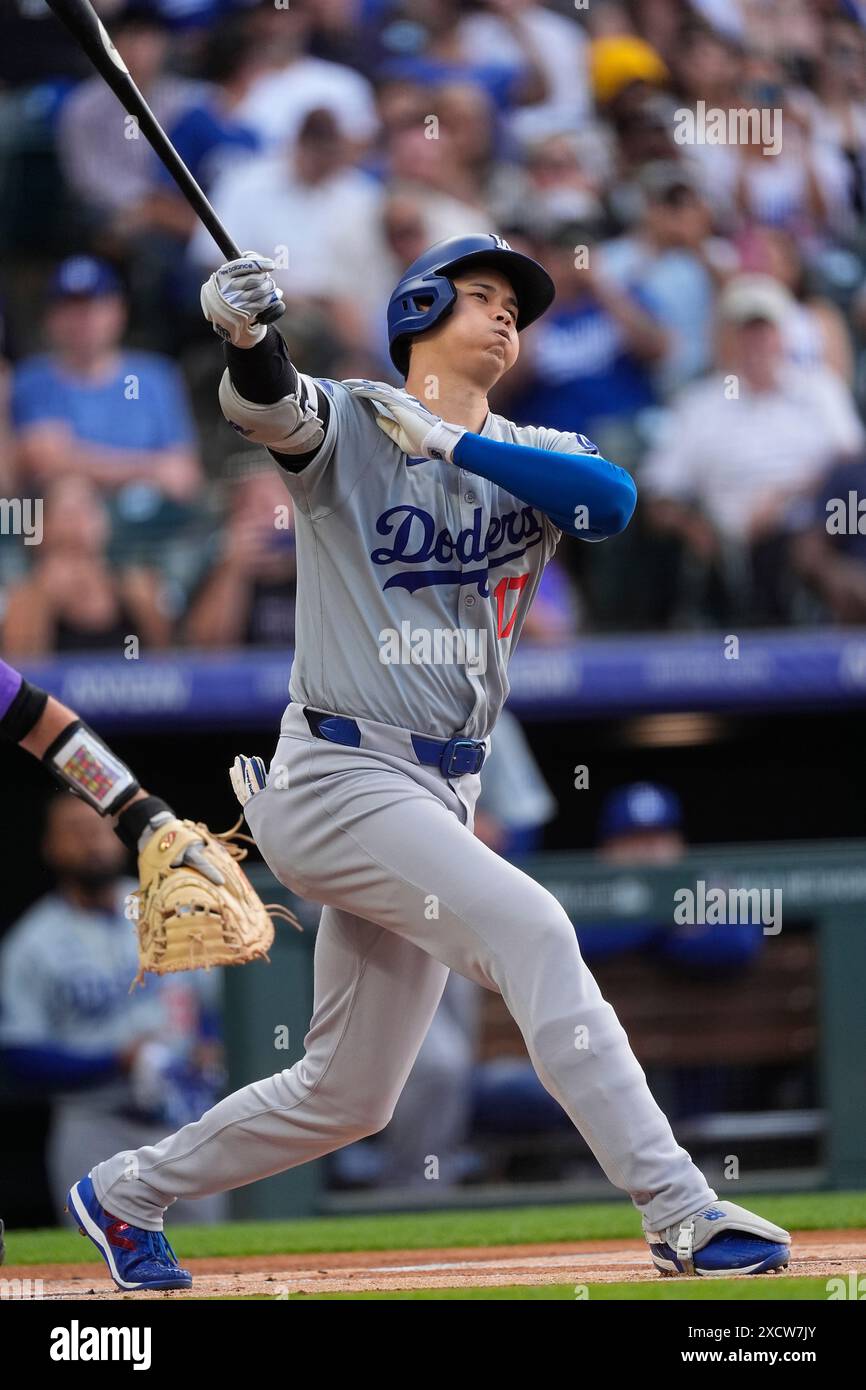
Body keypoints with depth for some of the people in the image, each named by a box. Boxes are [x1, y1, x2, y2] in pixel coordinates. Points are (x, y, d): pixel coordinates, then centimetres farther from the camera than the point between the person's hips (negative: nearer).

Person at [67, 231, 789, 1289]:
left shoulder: (532, 457, 10)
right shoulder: (347, 423, -2)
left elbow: (613, 499, -13)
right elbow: (271, 406, -26)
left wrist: (450, 439, -19)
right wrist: (246, 337, -47)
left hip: (442, 796, 7)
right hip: (338, 775, -7)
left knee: (346, 1097, 12)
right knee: (529, 926, -25)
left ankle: (125, 1193, 32)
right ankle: (680, 1215, -28)